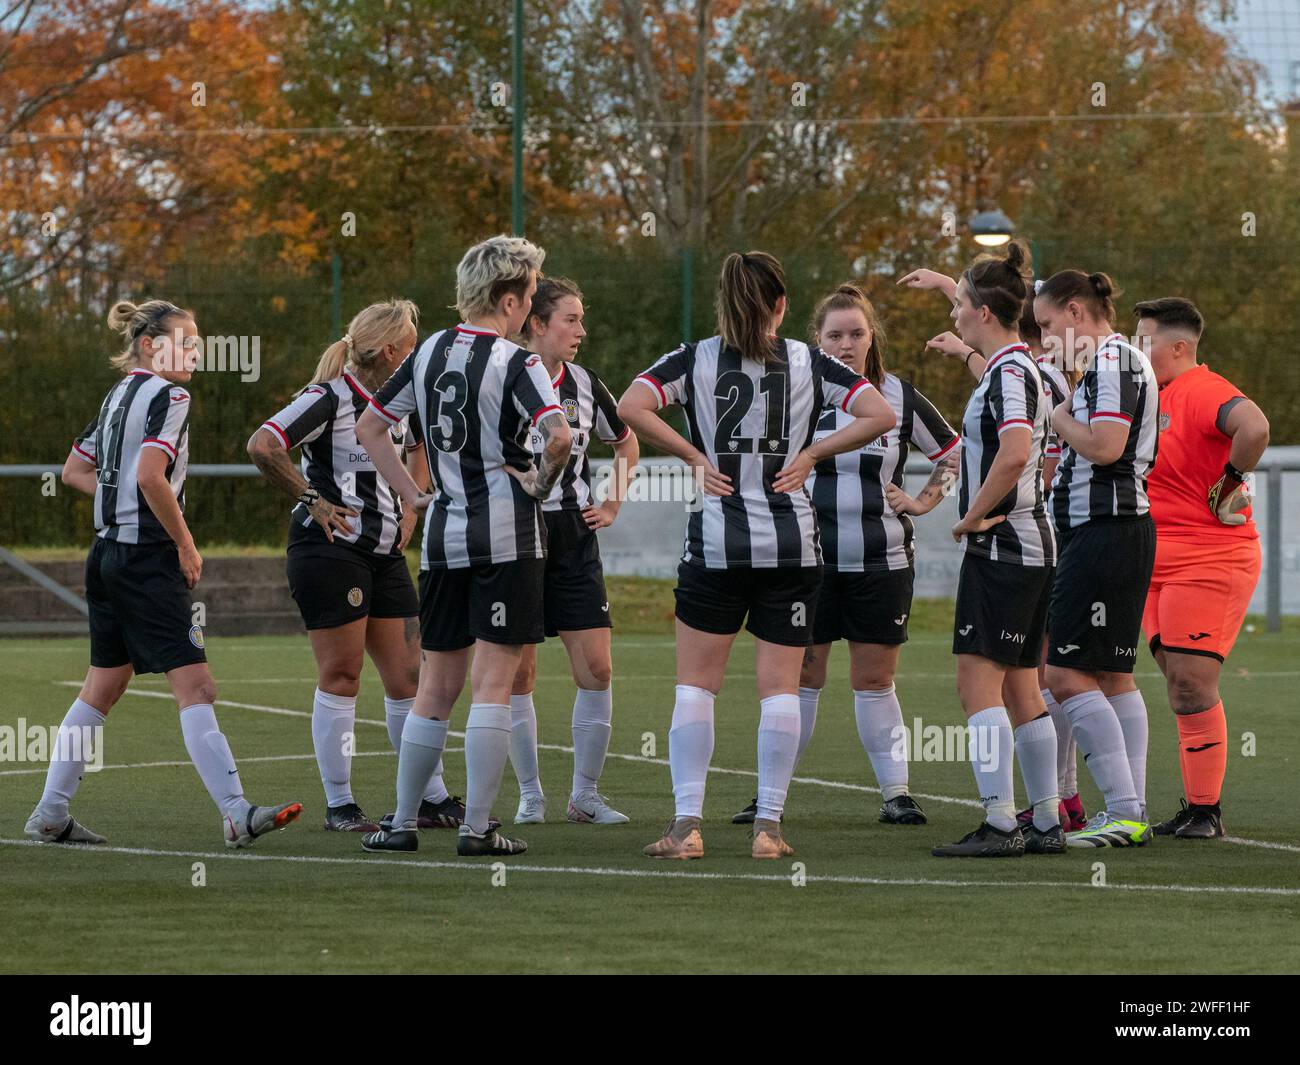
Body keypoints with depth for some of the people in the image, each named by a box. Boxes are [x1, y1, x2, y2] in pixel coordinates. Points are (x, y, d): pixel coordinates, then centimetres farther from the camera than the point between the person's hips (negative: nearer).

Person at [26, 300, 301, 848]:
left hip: (109, 552, 9)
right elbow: (150, 477, -23)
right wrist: (186, 544, -14)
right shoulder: (167, 396, -11)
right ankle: (237, 815, -18)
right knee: (195, 685, -13)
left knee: (102, 687, 14)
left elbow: (74, 471, 24)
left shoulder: (118, 395, 16)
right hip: (148, 557, -9)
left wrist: (121, 498, 13)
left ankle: (50, 815, 17)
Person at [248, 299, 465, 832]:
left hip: (385, 554, 8)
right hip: (329, 549, -8)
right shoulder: (330, 398, -13)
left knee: (408, 677, 6)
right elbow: (262, 445, -23)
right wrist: (312, 501, -16)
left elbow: (421, 448, 33)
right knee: (340, 676, -4)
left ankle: (433, 799, 12)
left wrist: (410, 508, 19)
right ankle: (339, 805, 3)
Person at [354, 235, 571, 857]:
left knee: (436, 687, 13)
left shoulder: (429, 353, 10)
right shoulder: (515, 363, -10)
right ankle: (477, 828, -6)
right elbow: (557, 433, -27)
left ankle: (403, 823, 14)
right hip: (506, 535, -6)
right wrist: (543, 480, -9)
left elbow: (369, 427, 17)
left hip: (443, 536, 6)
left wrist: (413, 495, 15)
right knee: (492, 685, -4)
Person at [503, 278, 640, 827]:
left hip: (574, 540, 4)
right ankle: (530, 795, 11)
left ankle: (585, 794, 5)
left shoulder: (584, 383, 7)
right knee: (518, 672, 0)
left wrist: (613, 503, 15)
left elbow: (626, 442, 24)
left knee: (596, 668, -4)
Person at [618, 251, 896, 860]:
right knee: (779, 688, 5)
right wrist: (811, 454, 0)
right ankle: (768, 827, 0)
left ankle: (687, 826, -3)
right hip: (791, 545, 1)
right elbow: (880, 416, -6)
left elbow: (632, 406, -16)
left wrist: (693, 456, -7)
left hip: (715, 542, -1)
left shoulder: (694, 359, -1)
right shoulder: (808, 363, 2)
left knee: (696, 684, 5)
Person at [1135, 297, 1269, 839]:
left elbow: (1255, 428, -34)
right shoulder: (1158, 397, 15)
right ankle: (1194, 807, 13)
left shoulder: (1203, 390, -16)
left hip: (1209, 563, -9)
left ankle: (1206, 810, -4)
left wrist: (1229, 483, -21)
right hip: (1159, 565, 9)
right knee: (1181, 688, 9)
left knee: (1192, 686, -10)